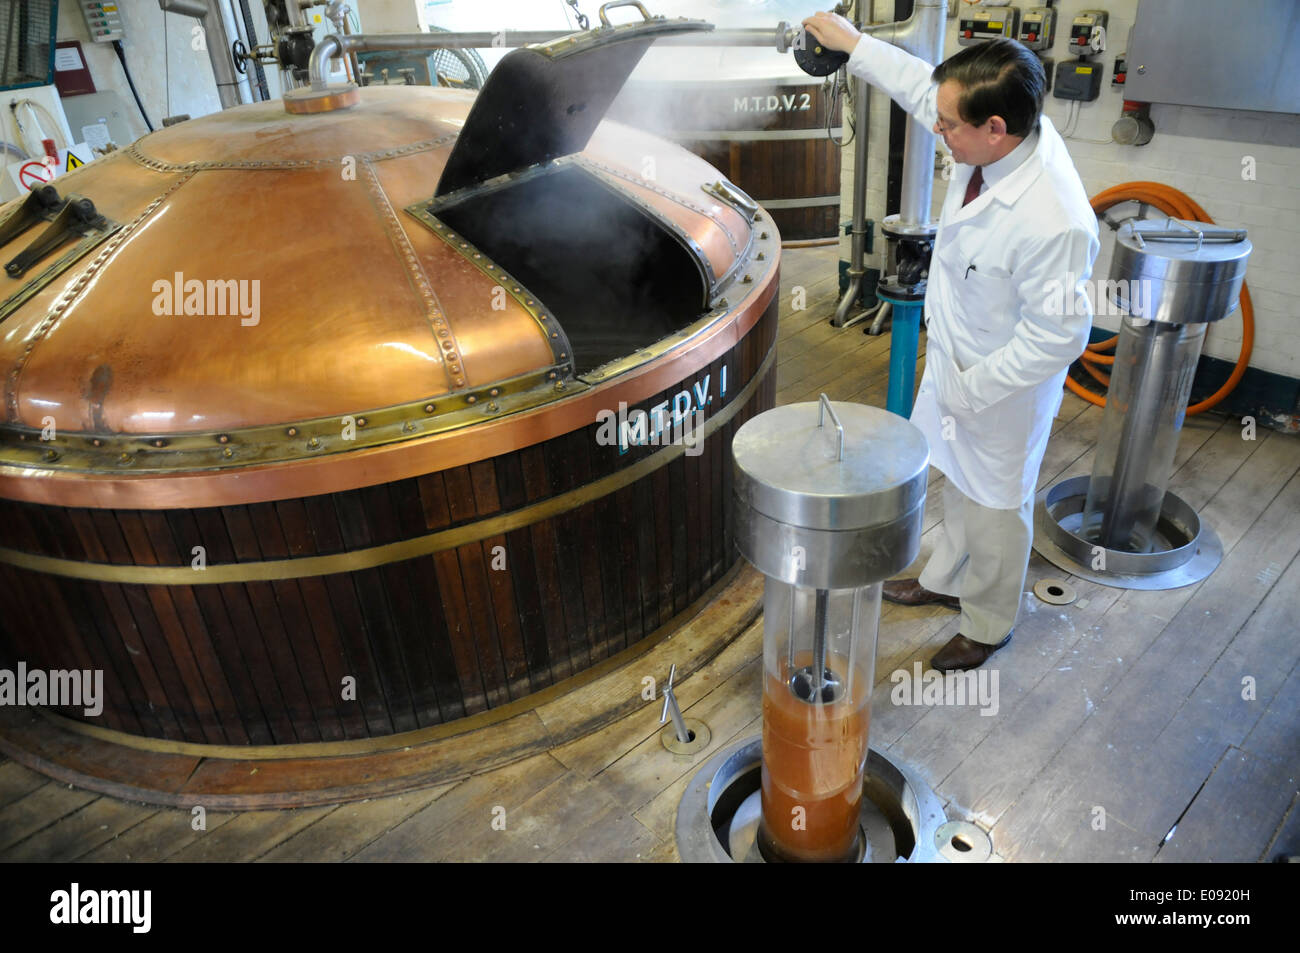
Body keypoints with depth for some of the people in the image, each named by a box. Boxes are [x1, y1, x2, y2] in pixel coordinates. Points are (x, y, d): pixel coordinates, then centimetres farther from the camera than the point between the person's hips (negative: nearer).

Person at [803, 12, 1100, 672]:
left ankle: (988, 625, 38)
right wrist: (853, 43, 9)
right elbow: (922, 85, 5)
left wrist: (972, 389, -20)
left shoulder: (1053, 222, -36)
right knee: (958, 486, 27)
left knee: (994, 511, 14)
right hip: (956, 362, 8)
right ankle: (945, 579, 52)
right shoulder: (997, 136, -13)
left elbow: (1057, 335, -28)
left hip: (1003, 390, -8)